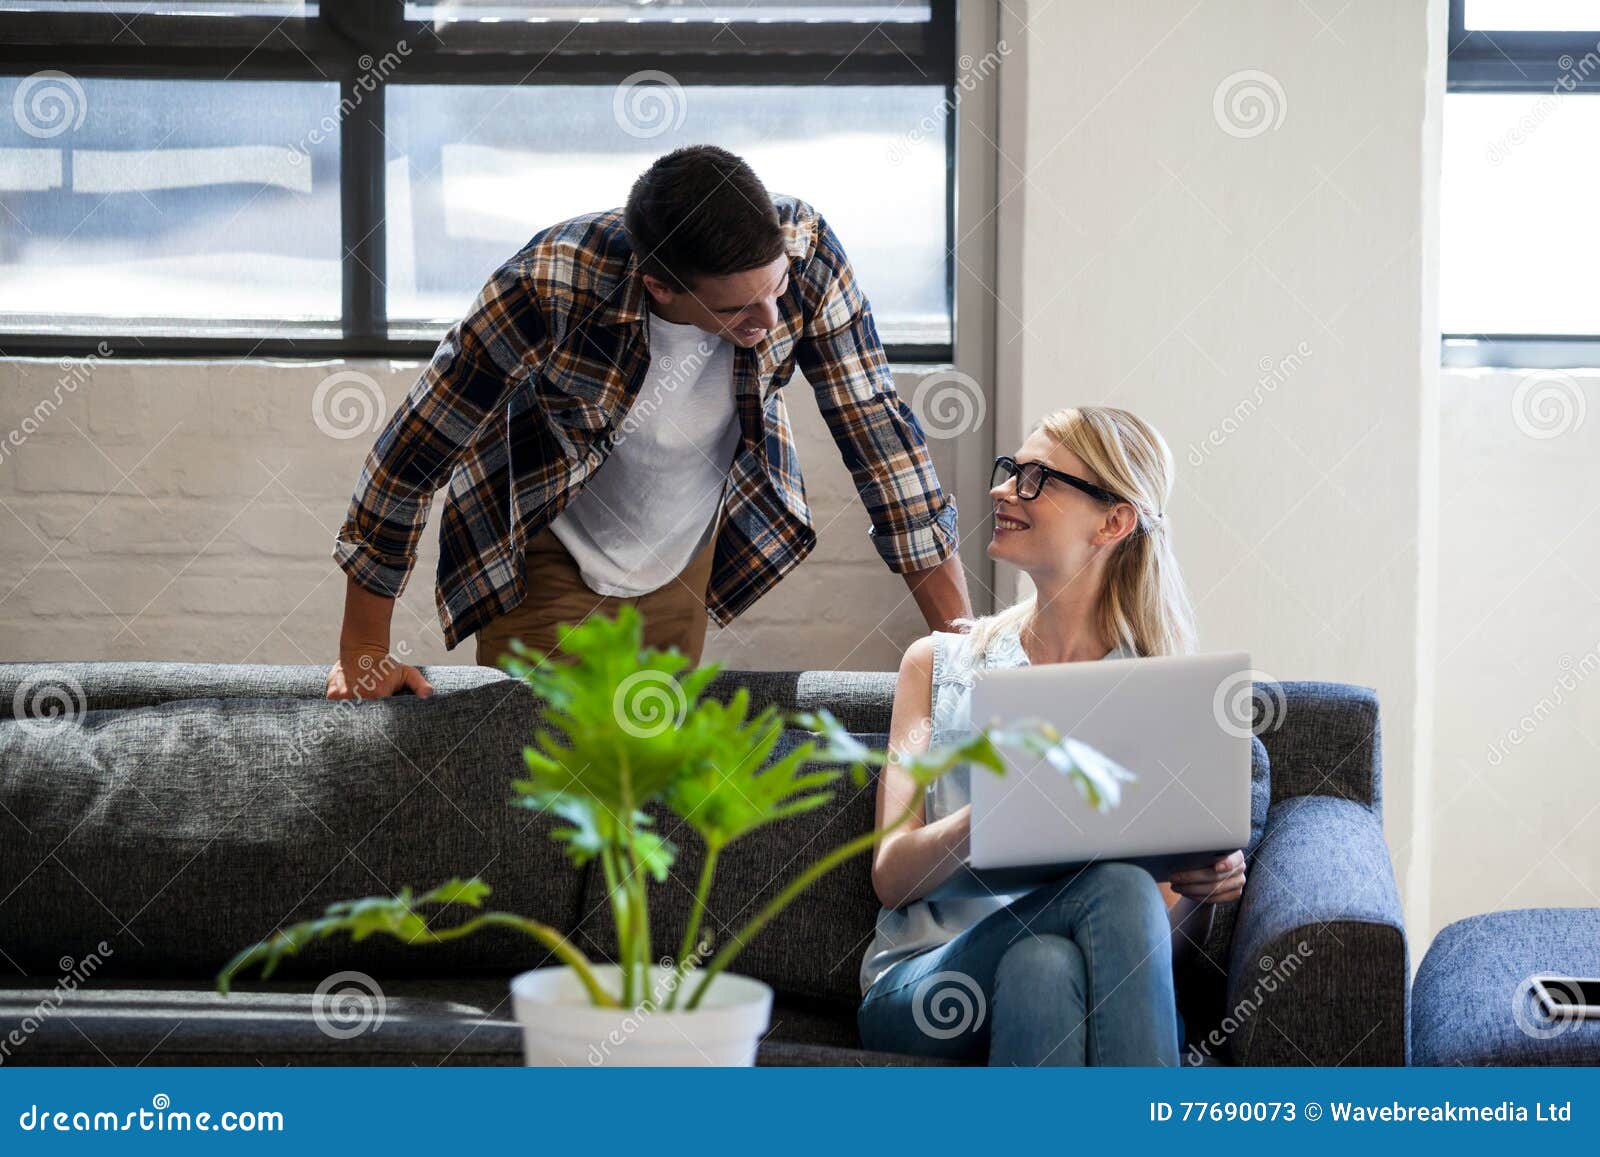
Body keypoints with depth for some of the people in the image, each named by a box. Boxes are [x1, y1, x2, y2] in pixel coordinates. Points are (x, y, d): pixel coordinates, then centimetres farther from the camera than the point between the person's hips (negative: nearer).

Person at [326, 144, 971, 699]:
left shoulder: (804, 252, -28)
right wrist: (363, 654, -19)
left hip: (686, 562, 3)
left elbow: (876, 426, -19)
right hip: (548, 561, -3)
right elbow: (414, 449, -25)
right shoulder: (552, 285, -36)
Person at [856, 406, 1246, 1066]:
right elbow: (891, 876, 4)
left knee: (1041, 968, -39)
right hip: (925, 979, 0)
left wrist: (1203, 889, -15)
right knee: (1119, 886, -33)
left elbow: (1177, 936, 10)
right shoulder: (939, 664, 16)